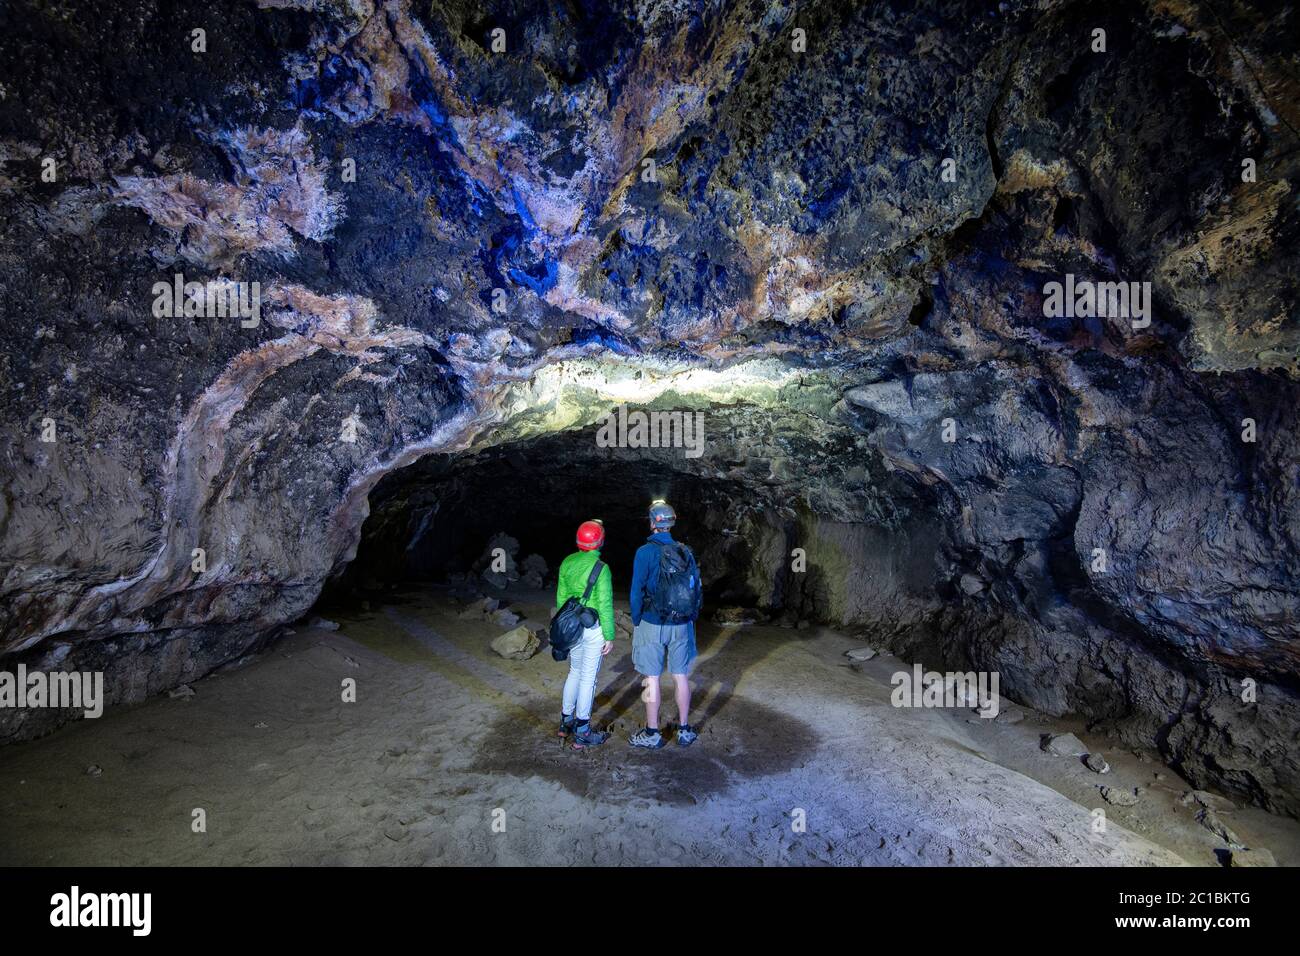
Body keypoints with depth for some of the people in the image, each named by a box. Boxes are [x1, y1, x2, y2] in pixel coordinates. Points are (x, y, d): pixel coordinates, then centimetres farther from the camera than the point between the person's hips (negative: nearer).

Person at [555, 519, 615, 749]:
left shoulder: (567, 563, 1)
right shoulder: (601, 568, -17)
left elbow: (561, 597, 9)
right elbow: (605, 605, -16)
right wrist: (610, 636, -8)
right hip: (594, 629, -6)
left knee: (575, 672, 22)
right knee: (588, 678, 2)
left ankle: (566, 721, 32)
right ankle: (582, 733, 10)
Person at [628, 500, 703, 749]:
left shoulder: (645, 552, -12)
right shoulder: (685, 551, 0)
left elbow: (637, 591, -11)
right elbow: (696, 588, 5)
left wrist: (636, 622, 1)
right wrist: (690, 619, 14)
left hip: (652, 625, -4)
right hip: (681, 626, 4)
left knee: (652, 678, 5)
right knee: (680, 676, 13)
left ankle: (652, 733, 14)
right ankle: (684, 730, 22)